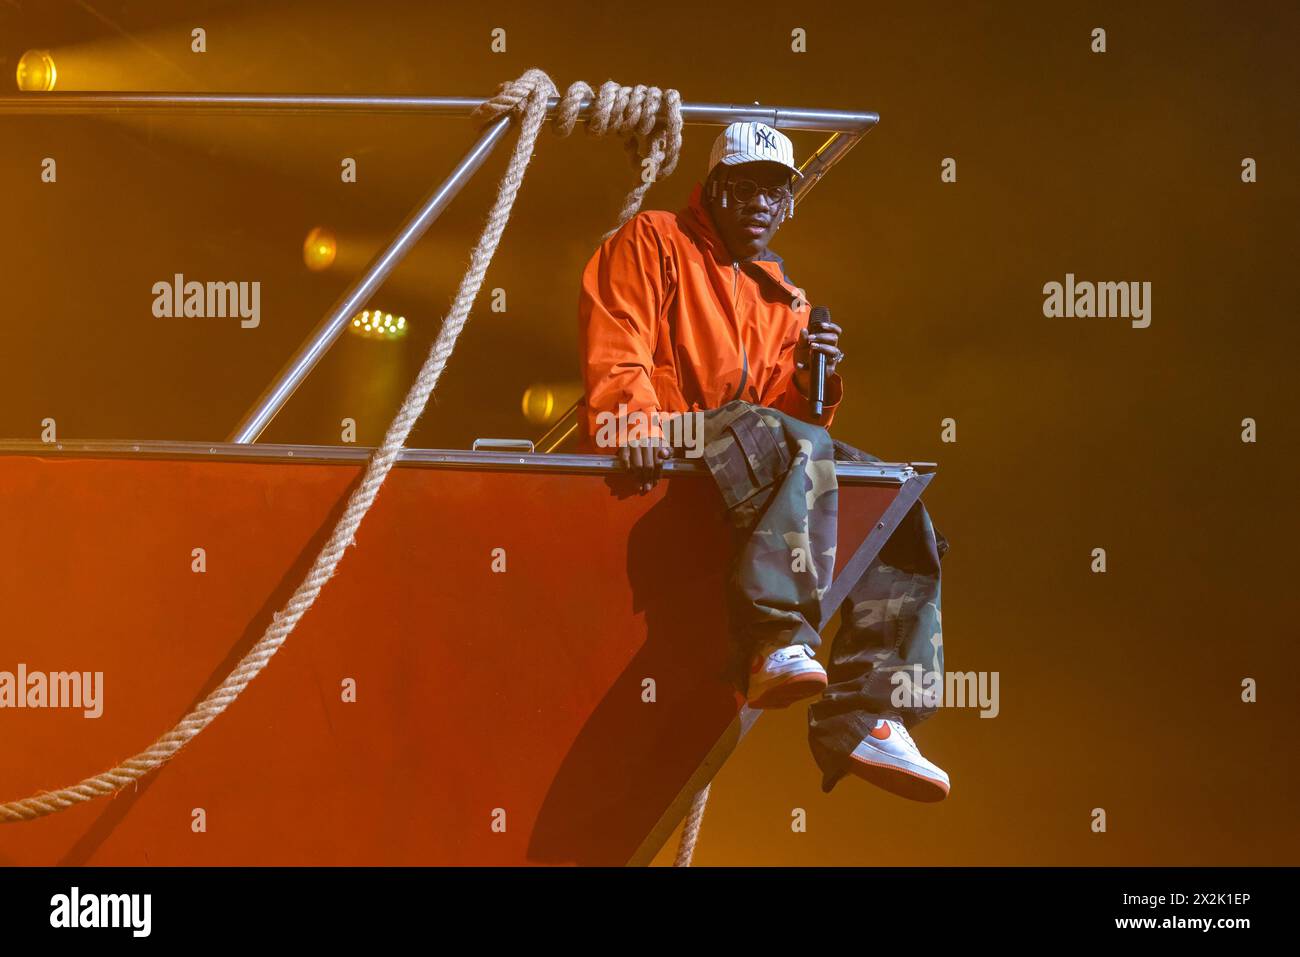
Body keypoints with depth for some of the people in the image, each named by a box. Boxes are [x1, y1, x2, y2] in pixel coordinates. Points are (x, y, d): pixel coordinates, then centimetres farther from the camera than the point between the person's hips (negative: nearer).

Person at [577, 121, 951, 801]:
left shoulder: (785, 299, 25)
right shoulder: (653, 242, 8)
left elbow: (790, 416, 18)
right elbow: (614, 349, -8)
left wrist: (816, 381, -4)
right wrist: (636, 419, -26)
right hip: (653, 455, -7)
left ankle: (864, 719, -16)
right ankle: (779, 642, -50)